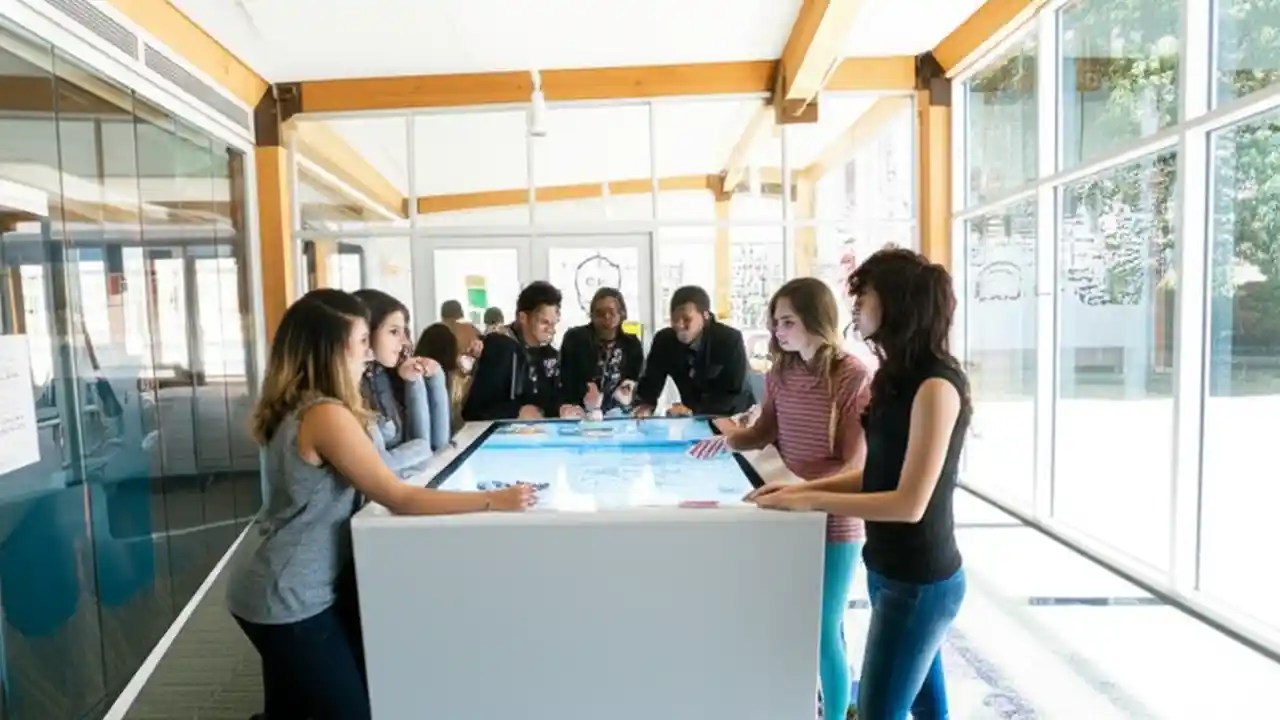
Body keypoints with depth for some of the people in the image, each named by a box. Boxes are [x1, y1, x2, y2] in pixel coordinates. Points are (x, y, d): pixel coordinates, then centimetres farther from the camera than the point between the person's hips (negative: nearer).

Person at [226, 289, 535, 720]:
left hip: (284, 590, 10)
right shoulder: (325, 414, -26)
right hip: (289, 599, -10)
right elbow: (399, 499, -26)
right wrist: (493, 501, -22)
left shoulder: (295, 407, 5)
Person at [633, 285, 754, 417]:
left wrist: (693, 410, -32)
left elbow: (733, 394, -22)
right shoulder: (664, 339, -9)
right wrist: (645, 405, -25)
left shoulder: (730, 340, -19)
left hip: (732, 417, -4)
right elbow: (650, 380, -4)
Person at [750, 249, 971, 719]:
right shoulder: (898, 377, 7)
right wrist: (804, 487, -1)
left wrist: (810, 501, -19)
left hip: (920, 581, -8)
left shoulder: (936, 384, -21)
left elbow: (910, 502, -23)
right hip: (891, 570, 8)